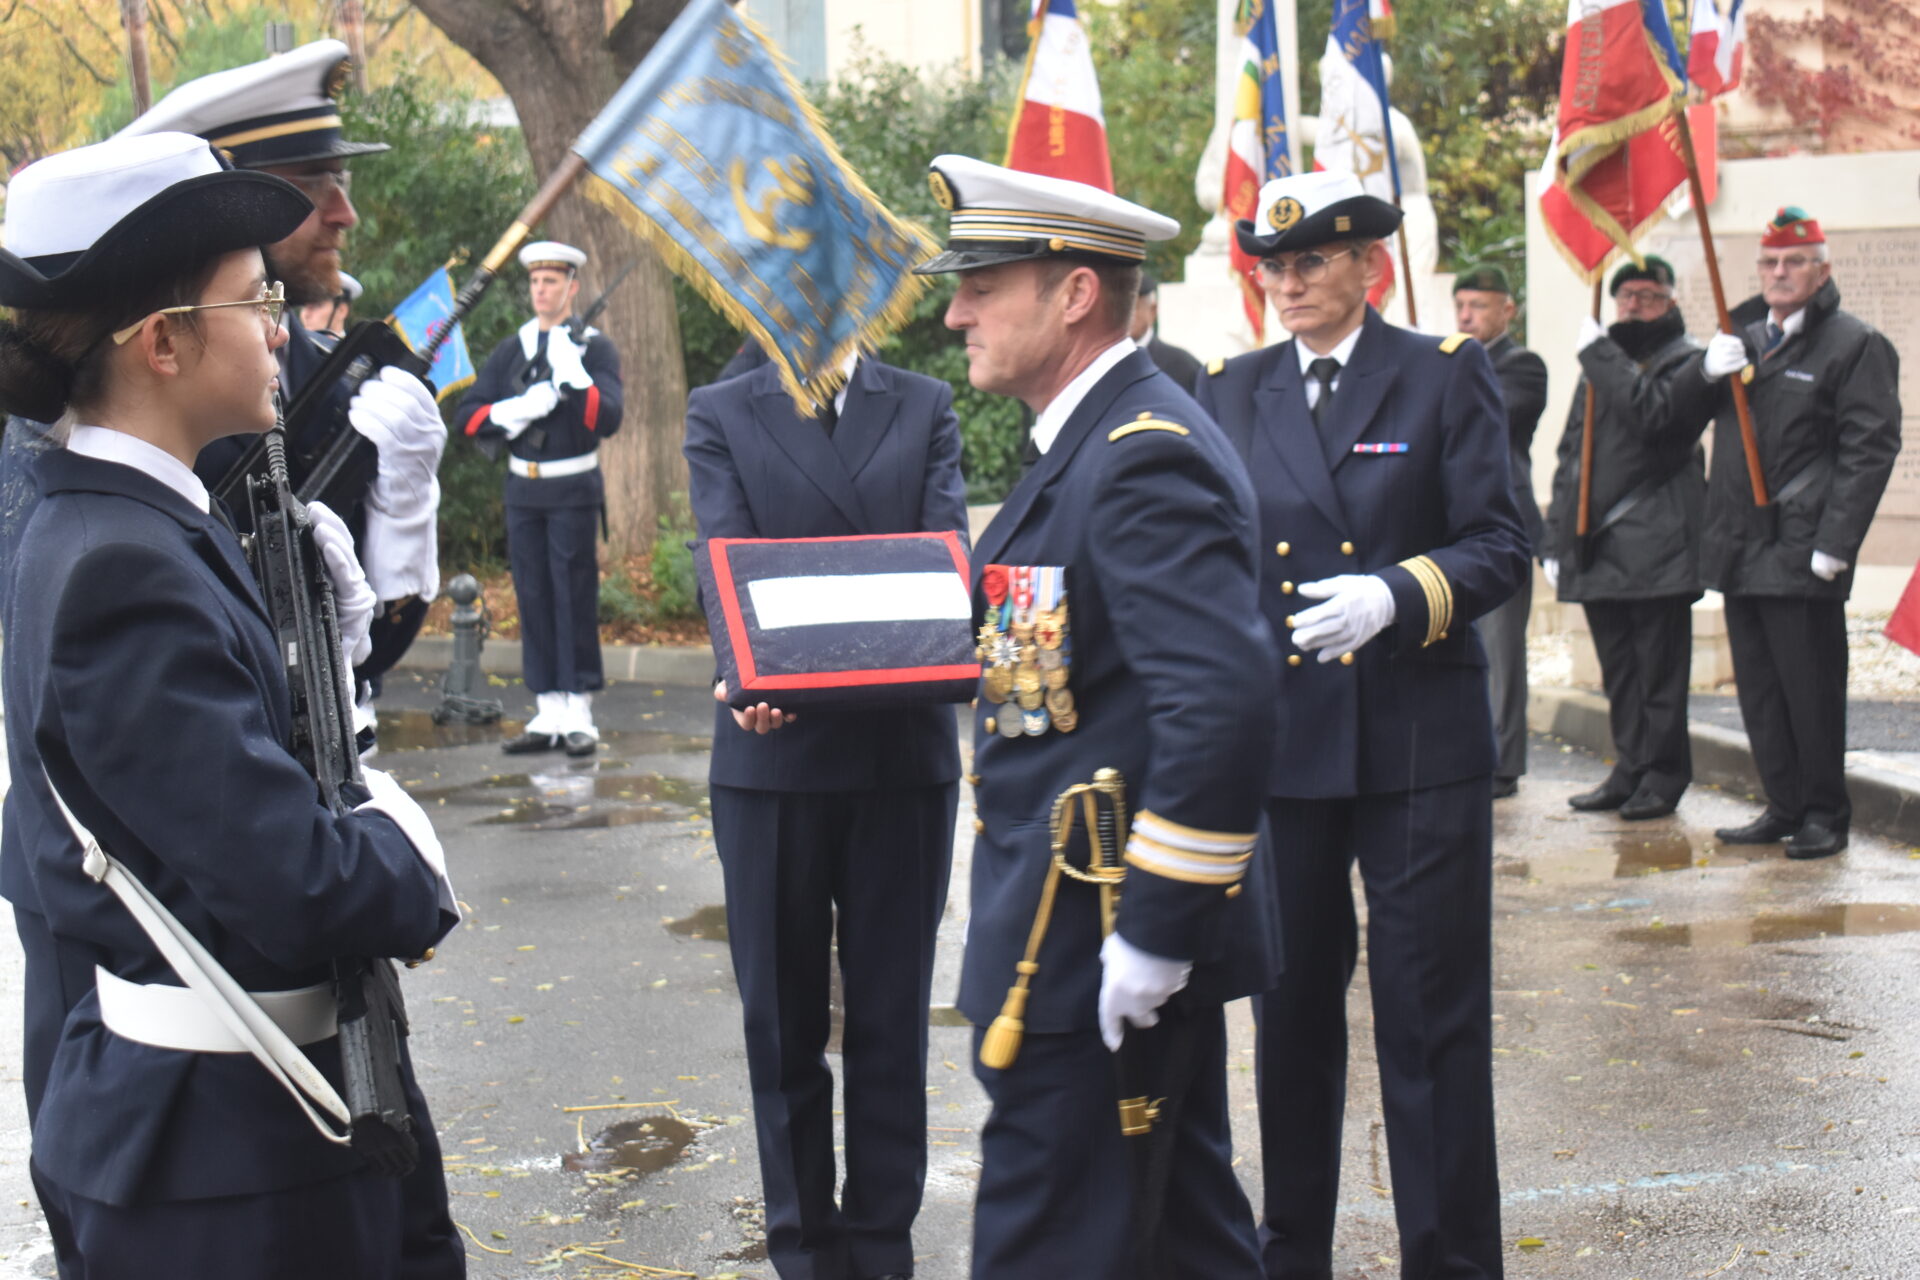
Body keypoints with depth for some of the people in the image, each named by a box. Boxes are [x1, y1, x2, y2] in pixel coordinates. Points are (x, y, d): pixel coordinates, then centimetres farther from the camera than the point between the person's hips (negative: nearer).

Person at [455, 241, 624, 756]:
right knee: (533, 598, 5)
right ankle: (548, 716, 10)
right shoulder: (510, 351, 10)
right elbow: (467, 416, 4)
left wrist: (572, 372, -25)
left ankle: (578, 716, 1)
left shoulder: (594, 347, -1)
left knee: (574, 598, -4)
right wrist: (517, 409, -12)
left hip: (573, 489, -4)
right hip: (522, 487, 4)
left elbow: (608, 420, -14)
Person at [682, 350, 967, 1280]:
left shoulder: (926, 409, 9)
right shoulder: (720, 416, 6)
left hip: (904, 747, 1)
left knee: (892, 1010, 7)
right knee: (782, 1015, 7)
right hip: (774, 750, -1)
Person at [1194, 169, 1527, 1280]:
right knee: (1291, 1009, 13)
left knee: (1433, 1019, 2)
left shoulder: (1447, 375, -1)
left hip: (1419, 742, -3)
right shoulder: (1232, 392, 9)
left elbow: (1500, 546, -6)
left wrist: (1394, 595, -23)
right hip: (1278, 741, 4)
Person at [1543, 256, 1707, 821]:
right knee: (1619, 671, 11)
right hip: (1597, 544, 7)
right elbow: (1570, 453, 21)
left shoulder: (1686, 362, -1)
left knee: (1658, 671, -2)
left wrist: (1600, 352, -14)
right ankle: (1631, 769, 18)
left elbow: (1652, 413, -23)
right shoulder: (1600, 365, 20)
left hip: (1655, 545, -7)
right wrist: (1558, 539, 14)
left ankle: (1662, 775, 5)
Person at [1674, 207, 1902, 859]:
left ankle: (1825, 815, 8)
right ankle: (1784, 807, 21)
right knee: (1759, 689, 11)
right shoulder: (1743, 336, 18)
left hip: (1800, 554, -7)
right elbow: (1679, 412, 18)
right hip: (1739, 548, 7)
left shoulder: (1856, 345, -4)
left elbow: (1870, 450, -10)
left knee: (1811, 689, -3)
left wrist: (1835, 543, -17)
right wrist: (1707, 372, -5)